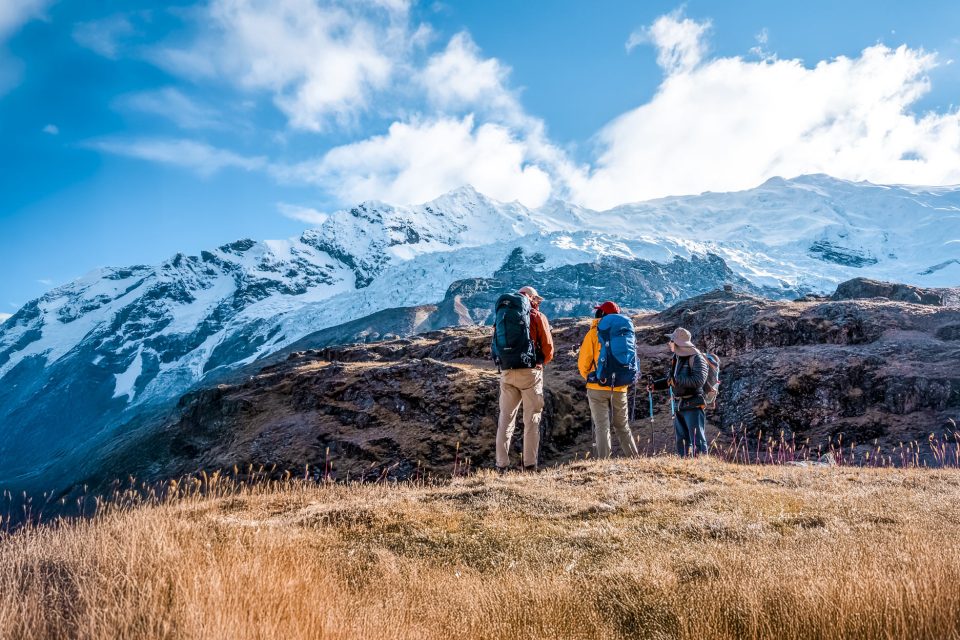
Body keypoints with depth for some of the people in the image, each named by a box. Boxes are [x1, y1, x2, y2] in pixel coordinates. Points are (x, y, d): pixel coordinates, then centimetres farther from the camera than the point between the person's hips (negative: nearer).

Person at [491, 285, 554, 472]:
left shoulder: (502, 315, 14)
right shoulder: (537, 316, 1)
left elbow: (496, 347, 13)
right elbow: (548, 348, -1)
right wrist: (540, 363, 16)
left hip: (506, 372, 4)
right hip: (530, 372, -4)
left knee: (505, 417, 8)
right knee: (531, 418, 4)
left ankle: (502, 464, 6)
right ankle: (530, 464, 4)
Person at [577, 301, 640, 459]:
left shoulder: (593, 333, -4)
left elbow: (583, 363, -6)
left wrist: (589, 377, 12)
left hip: (598, 387, -3)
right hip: (620, 388, 3)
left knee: (602, 427, 0)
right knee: (623, 426, 16)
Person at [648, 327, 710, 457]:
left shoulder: (696, 358, -12)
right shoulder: (676, 358, 14)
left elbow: (698, 380, -24)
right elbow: (671, 380, 24)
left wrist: (677, 380, -22)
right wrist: (655, 385, 11)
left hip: (693, 405, -9)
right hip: (680, 406, 9)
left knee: (697, 439, -6)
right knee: (681, 438, 14)